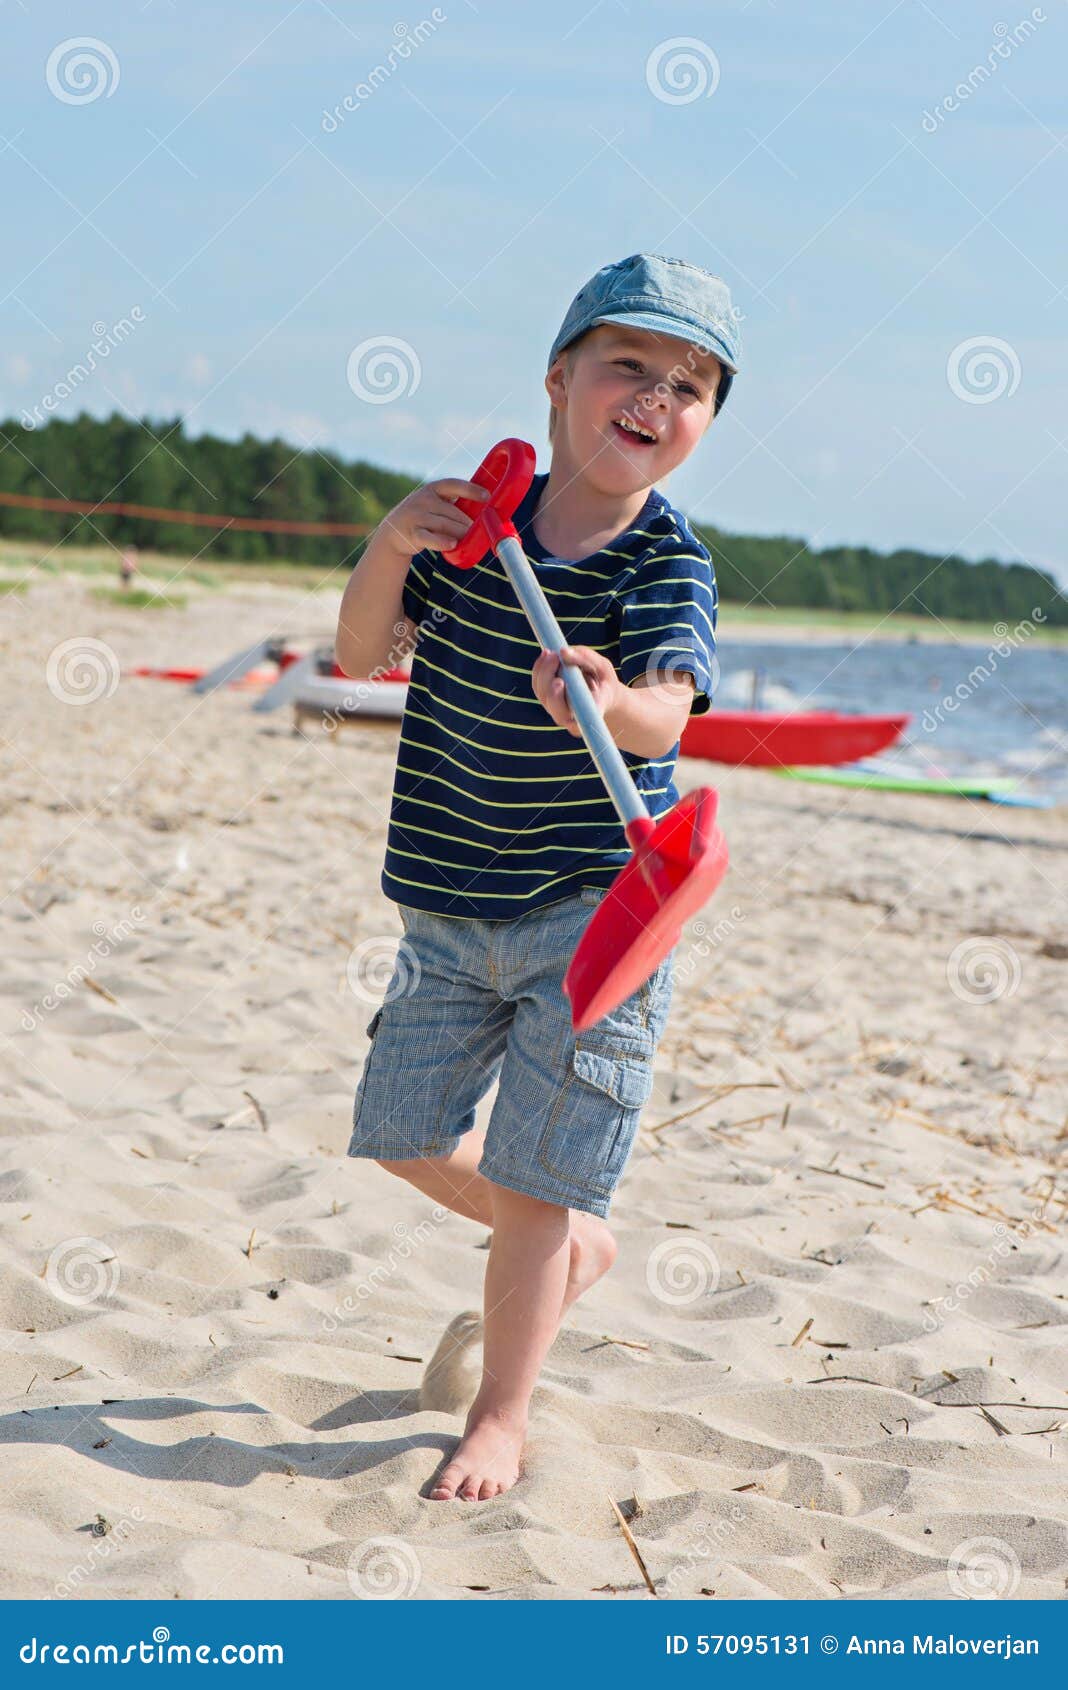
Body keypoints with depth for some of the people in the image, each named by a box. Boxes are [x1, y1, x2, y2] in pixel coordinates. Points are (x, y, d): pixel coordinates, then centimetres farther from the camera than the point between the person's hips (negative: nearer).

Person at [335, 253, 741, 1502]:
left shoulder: (668, 564, -14)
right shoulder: (475, 518, -1)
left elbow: (666, 713, -31)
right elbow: (359, 654, -2)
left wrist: (612, 703, -54)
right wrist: (390, 550, -21)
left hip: (593, 910, -5)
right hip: (451, 906, 5)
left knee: (529, 1183, -3)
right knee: (406, 1136, 17)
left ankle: (499, 1420, 16)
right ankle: (575, 1243, 41)